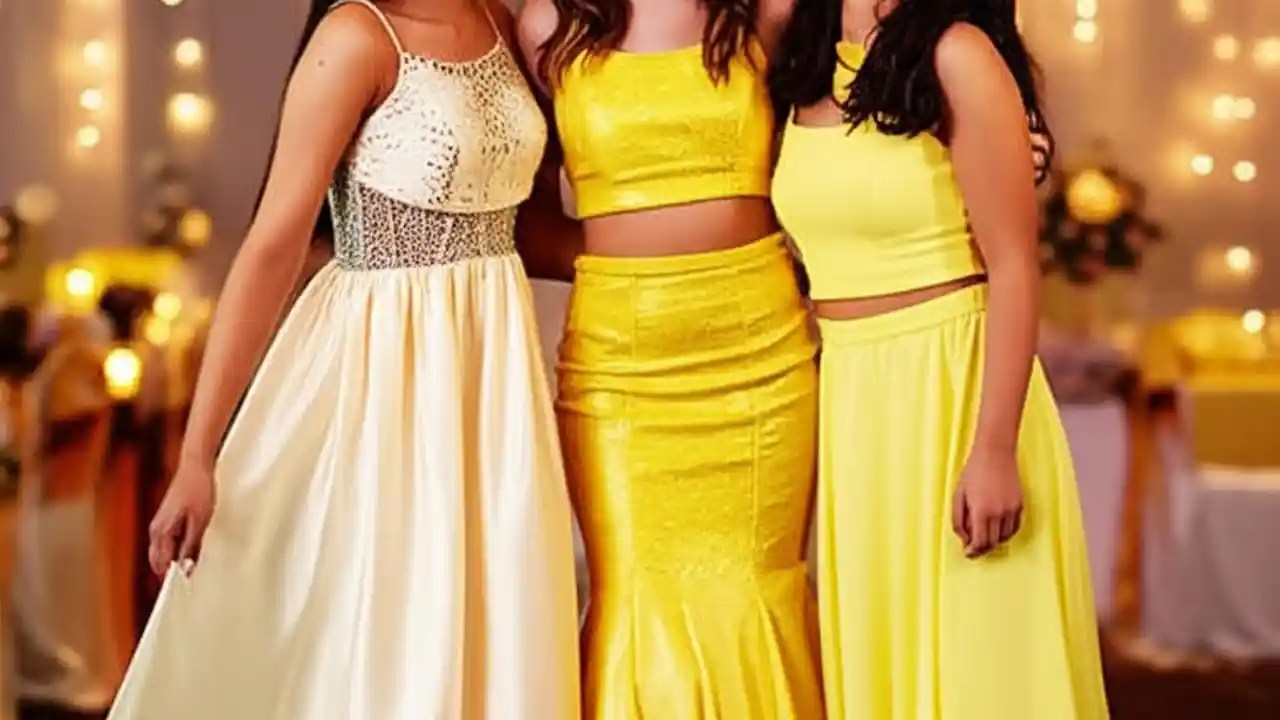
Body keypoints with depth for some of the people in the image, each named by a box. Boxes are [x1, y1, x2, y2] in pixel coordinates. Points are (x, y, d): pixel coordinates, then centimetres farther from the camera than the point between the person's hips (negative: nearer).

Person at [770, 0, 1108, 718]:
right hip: (847, 403, 6)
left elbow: (1015, 265, -13)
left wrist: (995, 449, -18)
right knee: (876, 652, 14)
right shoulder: (805, 67, 8)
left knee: (971, 657, 1)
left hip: (955, 388, -6)